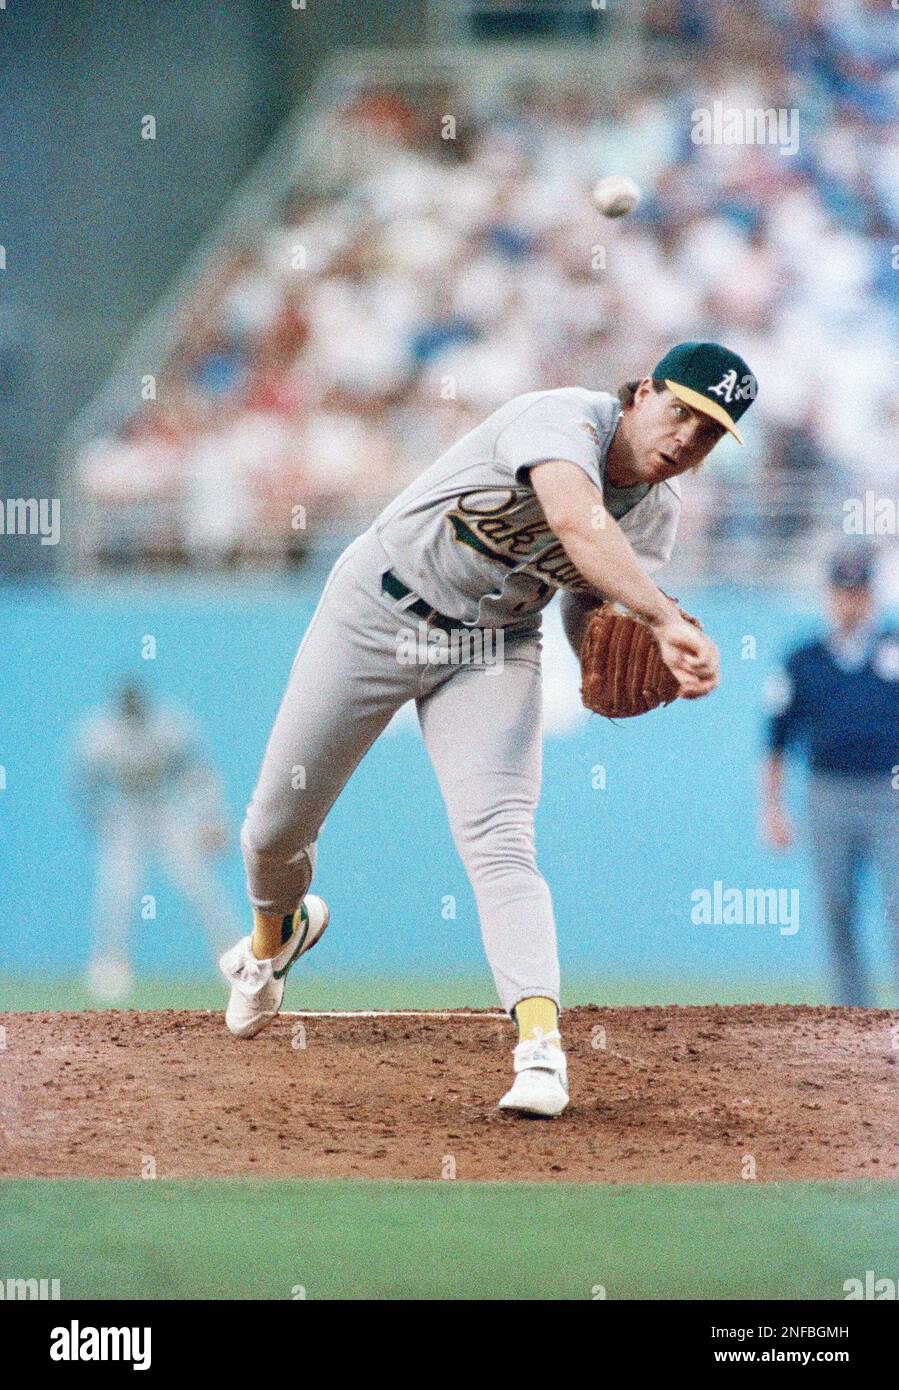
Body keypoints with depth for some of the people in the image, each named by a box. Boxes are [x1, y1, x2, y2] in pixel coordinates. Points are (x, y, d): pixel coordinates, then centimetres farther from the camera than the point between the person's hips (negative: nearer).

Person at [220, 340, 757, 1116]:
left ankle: (541, 1049, -31)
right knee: (278, 825, 10)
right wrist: (666, 618, -58)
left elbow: (588, 607, 2)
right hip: (378, 614, -3)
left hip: (494, 651, 3)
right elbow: (575, 520, -48)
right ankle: (275, 933, 45)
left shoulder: (658, 511, -6)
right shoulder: (564, 420, -28)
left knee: (499, 840, -20)